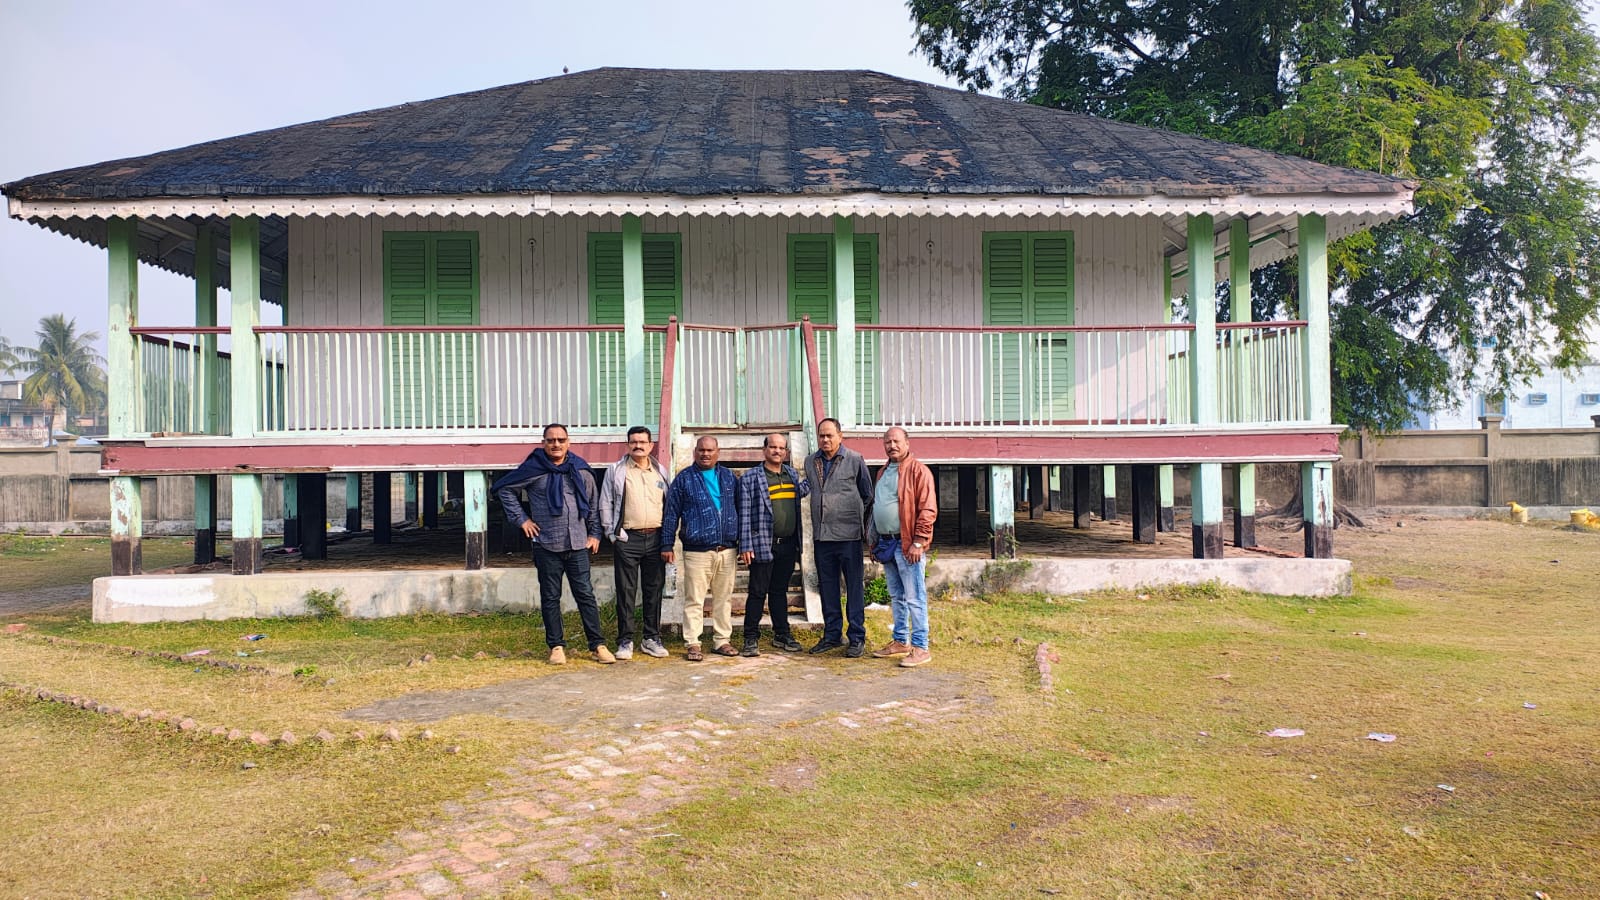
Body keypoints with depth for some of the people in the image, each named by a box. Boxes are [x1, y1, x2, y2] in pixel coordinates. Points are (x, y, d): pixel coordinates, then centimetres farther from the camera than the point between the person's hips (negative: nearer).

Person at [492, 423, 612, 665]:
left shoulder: (580, 470, 6)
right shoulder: (533, 469, -1)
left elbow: (593, 503, 16)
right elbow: (504, 488, 6)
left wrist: (595, 534, 12)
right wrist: (520, 518, 0)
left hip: (578, 545, 1)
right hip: (546, 545, -1)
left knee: (585, 595, 2)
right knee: (550, 598, 6)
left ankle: (598, 645, 6)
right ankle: (556, 646, 15)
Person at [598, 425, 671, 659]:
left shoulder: (661, 471, 13)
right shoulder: (616, 471, 4)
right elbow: (605, 504, 4)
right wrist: (612, 533, -2)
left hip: (655, 537, 3)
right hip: (627, 539, -3)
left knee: (654, 590, 7)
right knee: (626, 591, -1)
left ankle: (651, 638, 16)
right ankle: (625, 640, 6)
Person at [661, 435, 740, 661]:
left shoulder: (728, 477, 13)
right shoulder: (684, 479, 3)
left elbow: (738, 508, 17)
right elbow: (670, 513, 3)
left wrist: (742, 539, 13)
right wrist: (667, 545, 0)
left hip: (727, 549, 4)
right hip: (697, 551, -3)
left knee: (724, 598, 8)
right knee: (694, 599, -3)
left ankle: (722, 640, 17)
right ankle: (693, 644, 3)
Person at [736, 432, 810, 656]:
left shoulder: (792, 474, 12)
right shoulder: (750, 478, -4)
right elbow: (744, 514, -7)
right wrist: (746, 546, -12)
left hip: (788, 545, 5)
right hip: (763, 545, -5)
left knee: (780, 591, 15)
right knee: (758, 593, 0)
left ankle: (782, 635, 24)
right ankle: (751, 639, 7)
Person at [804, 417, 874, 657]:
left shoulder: (855, 460, -3)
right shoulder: (810, 462, 10)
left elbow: (867, 495, 5)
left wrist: (854, 517, 8)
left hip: (848, 535, -5)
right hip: (821, 536, 5)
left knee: (854, 586, 0)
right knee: (827, 587, 11)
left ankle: (857, 638, 6)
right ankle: (832, 635, 21)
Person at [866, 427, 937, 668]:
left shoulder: (918, 470, -8)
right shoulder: (883, 473, 17)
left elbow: (928, 510, -14)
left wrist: (918, 542, -18)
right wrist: (874, 540, 18)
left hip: (908, 545, -8)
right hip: (887, 543, 8)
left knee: (914, 598, -6)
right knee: (896, 597, 15)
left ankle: (920, 647, -1)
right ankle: (900, 641, 24)